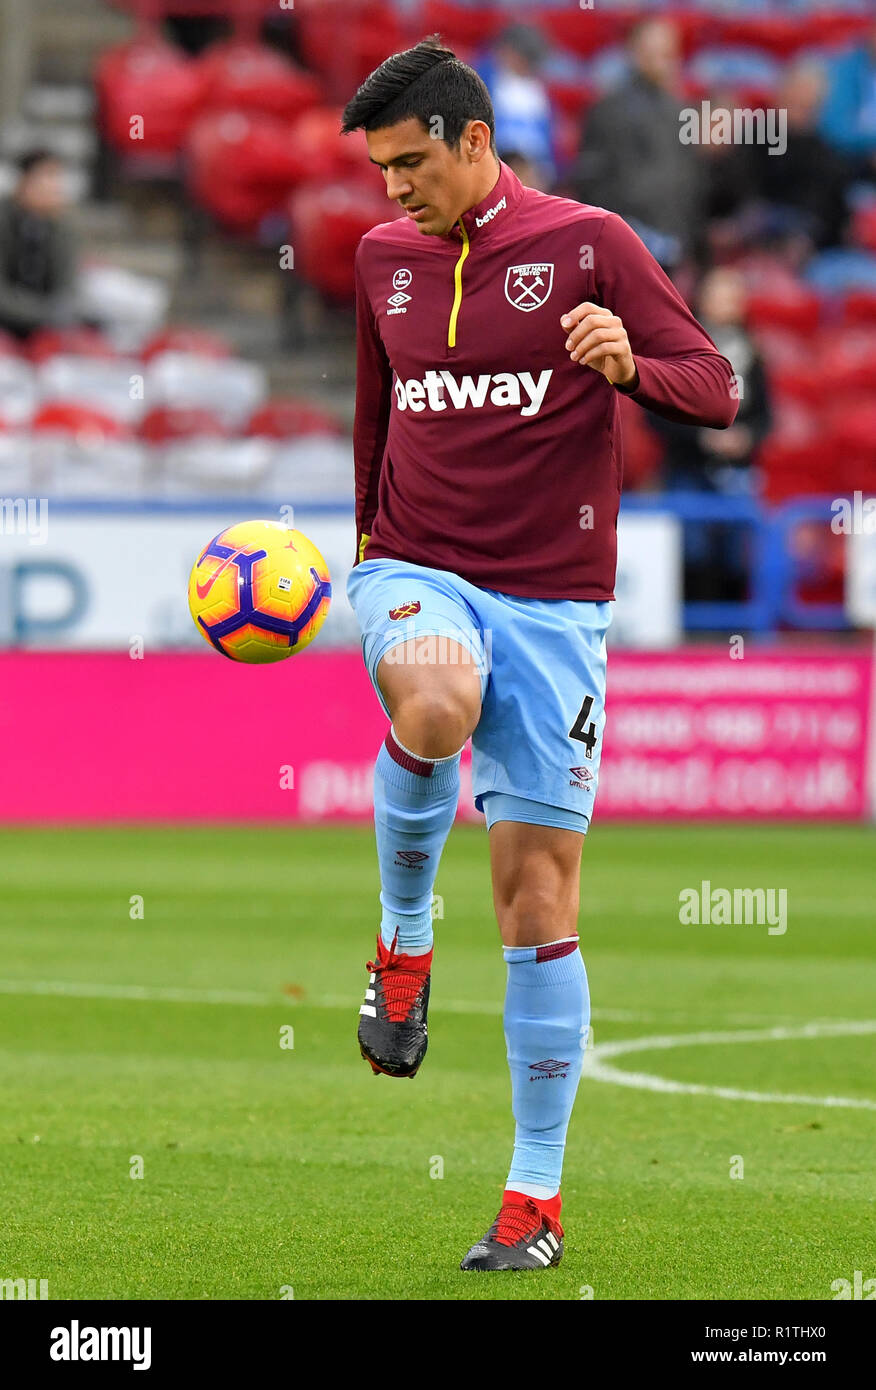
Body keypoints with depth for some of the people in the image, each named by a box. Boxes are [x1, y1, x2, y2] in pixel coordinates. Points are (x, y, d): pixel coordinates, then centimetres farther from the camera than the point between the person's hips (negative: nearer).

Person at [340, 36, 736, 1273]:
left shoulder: (588, 244, -2)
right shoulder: (384, 258, 10)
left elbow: (715, 388, -4)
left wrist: (629, 364, -24)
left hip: (550, 596, -2)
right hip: (417, 572, 2)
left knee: (538, 898, -2)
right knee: (435, 707, -37)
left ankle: (536, 1202, 6)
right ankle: (404, 943, -10)